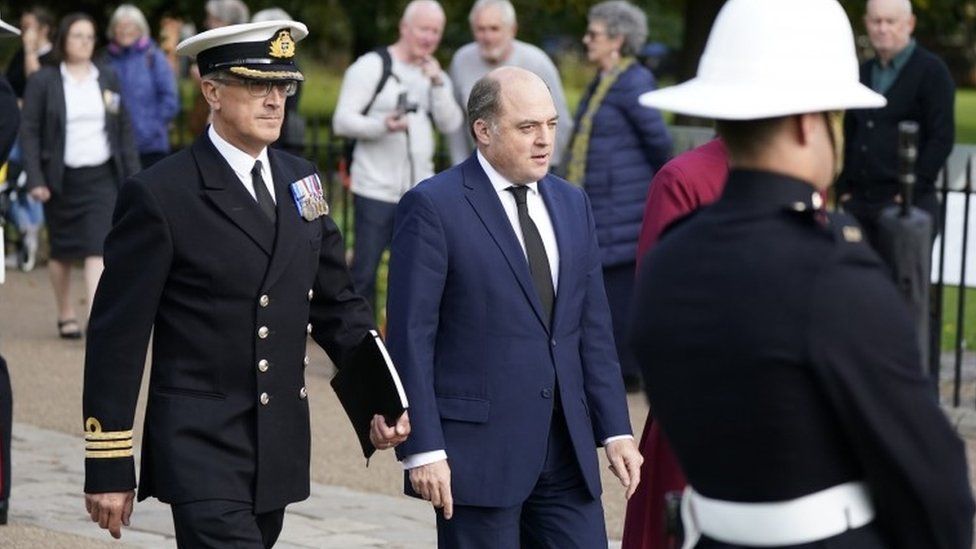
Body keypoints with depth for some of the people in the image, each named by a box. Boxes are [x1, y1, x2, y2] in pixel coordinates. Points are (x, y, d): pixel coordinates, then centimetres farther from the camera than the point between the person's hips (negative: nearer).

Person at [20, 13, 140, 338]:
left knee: (99, 247, -11)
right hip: (62, 178, -1)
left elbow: (124, 129, 10)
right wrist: (35, 179, -10)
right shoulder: (43, 81, 0)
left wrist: (133, 175, 5)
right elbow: (29, 132, -2)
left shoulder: (108, 79, 8)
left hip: (102, 177, 1)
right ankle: (65, 315, 28)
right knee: (62, 251, 12)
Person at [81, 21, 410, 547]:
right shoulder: (159, 196, -10)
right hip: (200, 451, -7)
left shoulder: (299, 180, 10)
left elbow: (335, 303, 16)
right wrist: (108, 469, -10)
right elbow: (117, 337, -9)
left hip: (281, 449, 7)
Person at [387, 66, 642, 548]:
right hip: (478, 450, -6)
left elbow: (593, 328, 14)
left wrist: (615, 429, 8)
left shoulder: (572, 203, 13)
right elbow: (410, 337, -10)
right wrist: (422, 449, -15)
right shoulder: (432, 207, -7)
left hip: (566, 450, 6)